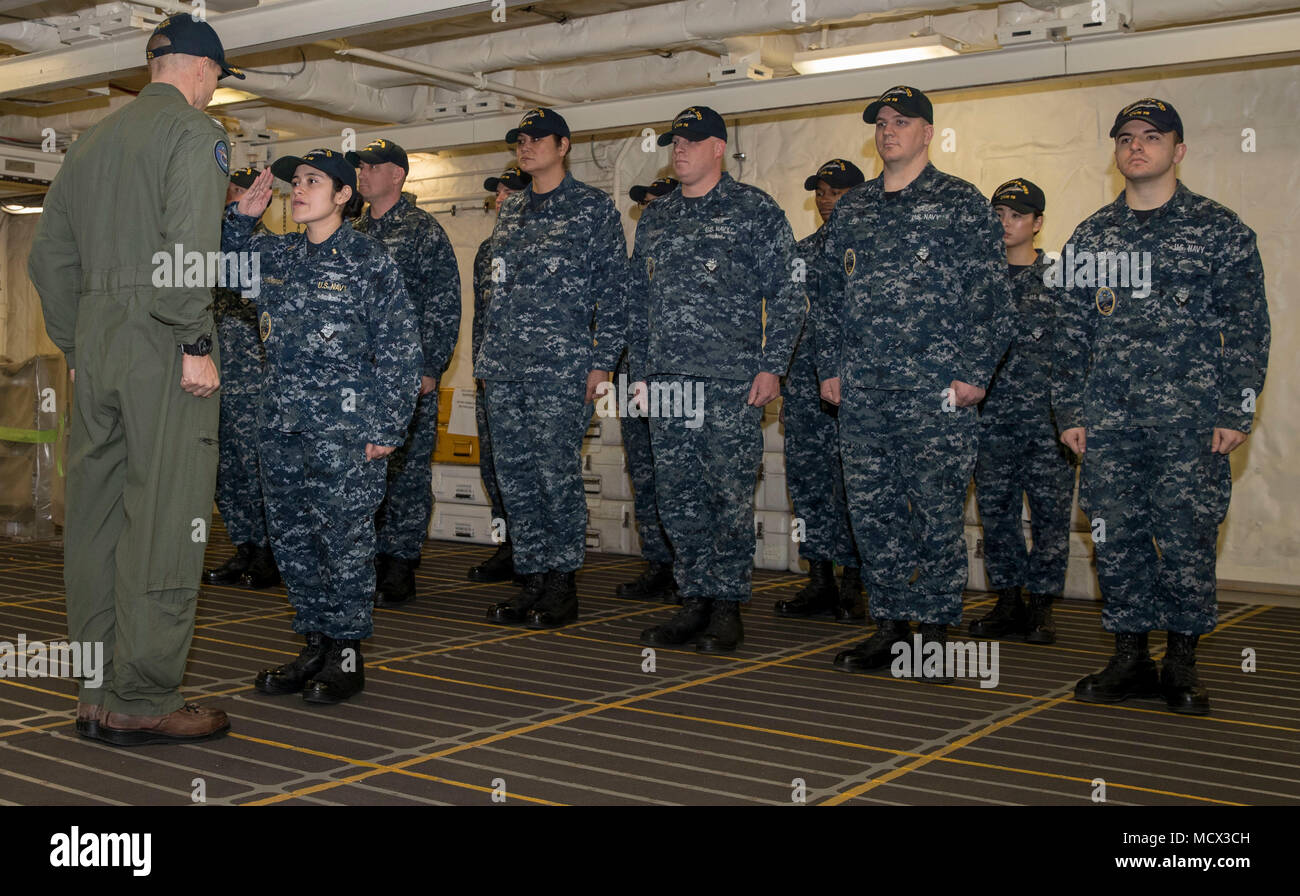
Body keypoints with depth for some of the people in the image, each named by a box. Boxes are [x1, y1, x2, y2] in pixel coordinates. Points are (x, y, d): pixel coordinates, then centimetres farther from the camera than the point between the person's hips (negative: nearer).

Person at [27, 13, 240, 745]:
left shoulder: (94, 139, 21)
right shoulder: (195, 131, -2)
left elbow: (49, 257, 20)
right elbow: (189, 242, -17)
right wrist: (195, 343, -17)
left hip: (95, 338, 8)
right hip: (159, 337, -8)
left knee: (96, 513, 9)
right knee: (164, 518, -6)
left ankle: (97, 695, 15)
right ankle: (142, 700, -5)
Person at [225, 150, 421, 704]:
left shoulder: (369, 259, -5)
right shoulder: (274, 255, 11)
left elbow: (400, 349, -6)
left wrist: (388, 427, -11)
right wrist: (242, 215, 7)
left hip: (346, 429, -6)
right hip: (282, 426, 7)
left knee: (346, 539, -1)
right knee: (291, 539, 10)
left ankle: (347, 655, 10)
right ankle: (315, 647, 22)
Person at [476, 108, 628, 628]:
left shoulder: (593, 207, 1)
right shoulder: (510, 212, 19)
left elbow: (613, 289, -3)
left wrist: (601, 362, -10)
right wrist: (486, 357, 16)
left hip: (561, 367, -6)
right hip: (503, 369, 6)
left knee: (556, 473, -7)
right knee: (514, 476, 5)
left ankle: (563, 586, 4)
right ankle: (533, 581, 14)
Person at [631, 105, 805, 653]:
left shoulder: (755, 211, 2)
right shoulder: (655, 218, 18)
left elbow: (788, 297, -1)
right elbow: (639, 301, 22)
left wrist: (771, 367, -9)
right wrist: (640, 370, 16)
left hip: (731, 382, -5)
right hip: (666, 381, 5)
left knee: (730, 495, -3)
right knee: (676, 495, 6)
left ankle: (727, 609, 6)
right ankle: (695, 602, 16)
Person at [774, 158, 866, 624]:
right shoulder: (802, 250, 17)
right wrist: (782, 381, 13)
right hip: (804, 383, 6)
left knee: (852, 480, -4)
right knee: (806, 477, 6)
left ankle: (852, 586, 5)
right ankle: (820, 581, 14)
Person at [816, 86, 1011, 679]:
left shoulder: (962, 203, 3)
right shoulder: (850, 210, 17)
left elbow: (990, 295, -3)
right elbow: (831, 294, 19)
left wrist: (974, 372, -10)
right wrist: (830, 367, 11)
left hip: (936, 387, -5)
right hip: (862, 390, 5)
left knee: (937, 510, -2)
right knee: (871, 507, 6)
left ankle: (935, 632, 7)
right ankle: (890, 625, 16)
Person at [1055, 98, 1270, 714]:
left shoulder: (1217, 229, 4)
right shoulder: (1091, 236, 14)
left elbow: (1246, 326, 0)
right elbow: (1071, 331, 14)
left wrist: (1236, 411, -7)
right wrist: (1069, 411, 8)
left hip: (1189, 420, -3)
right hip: (1107, 421, 3)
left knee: (1186, 539, -2)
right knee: (1116, 538, 5)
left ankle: (1181, 665, 11)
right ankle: (1131, 659, 16)